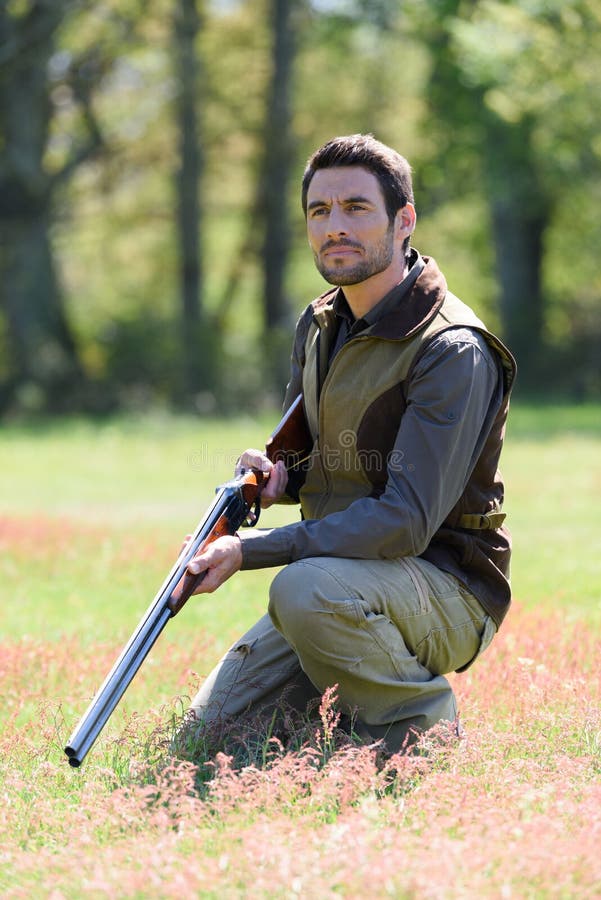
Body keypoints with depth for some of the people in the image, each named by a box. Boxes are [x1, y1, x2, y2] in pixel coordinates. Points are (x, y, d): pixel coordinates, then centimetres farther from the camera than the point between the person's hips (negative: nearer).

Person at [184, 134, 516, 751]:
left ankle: (426, 727, -13)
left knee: (305, 587, -37)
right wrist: (277, 476, -3)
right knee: (210, 726, -4)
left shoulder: (452, 351, -19)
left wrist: (252, 550, -28)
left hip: (447, 590, -7)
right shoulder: (318, 326, 8)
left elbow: (406, 520, -27)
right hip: (342, 574, 7)